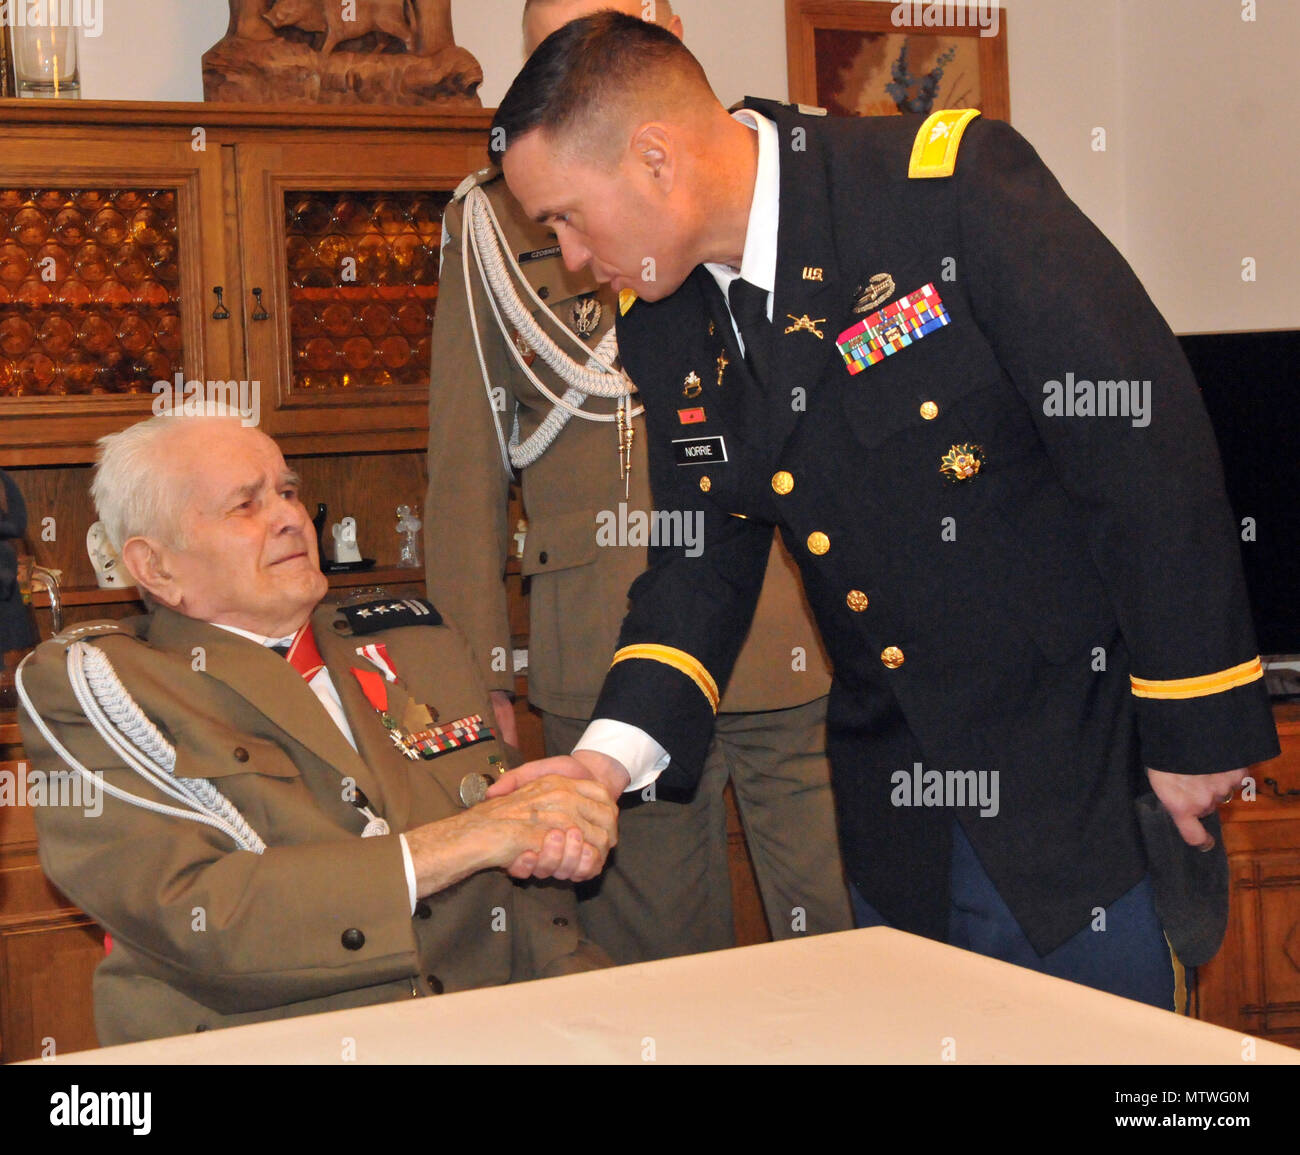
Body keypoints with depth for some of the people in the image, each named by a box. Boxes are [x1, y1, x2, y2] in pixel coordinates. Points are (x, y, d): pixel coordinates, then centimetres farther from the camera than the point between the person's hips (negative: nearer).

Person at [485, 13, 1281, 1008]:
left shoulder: (952, 186, -19)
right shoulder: (659, 325, 1)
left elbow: (1142, 440, -18)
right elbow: (702, 555, 8)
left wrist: (1198, 726, -14)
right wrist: (614, 752, -8)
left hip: (1081, 773, -6)